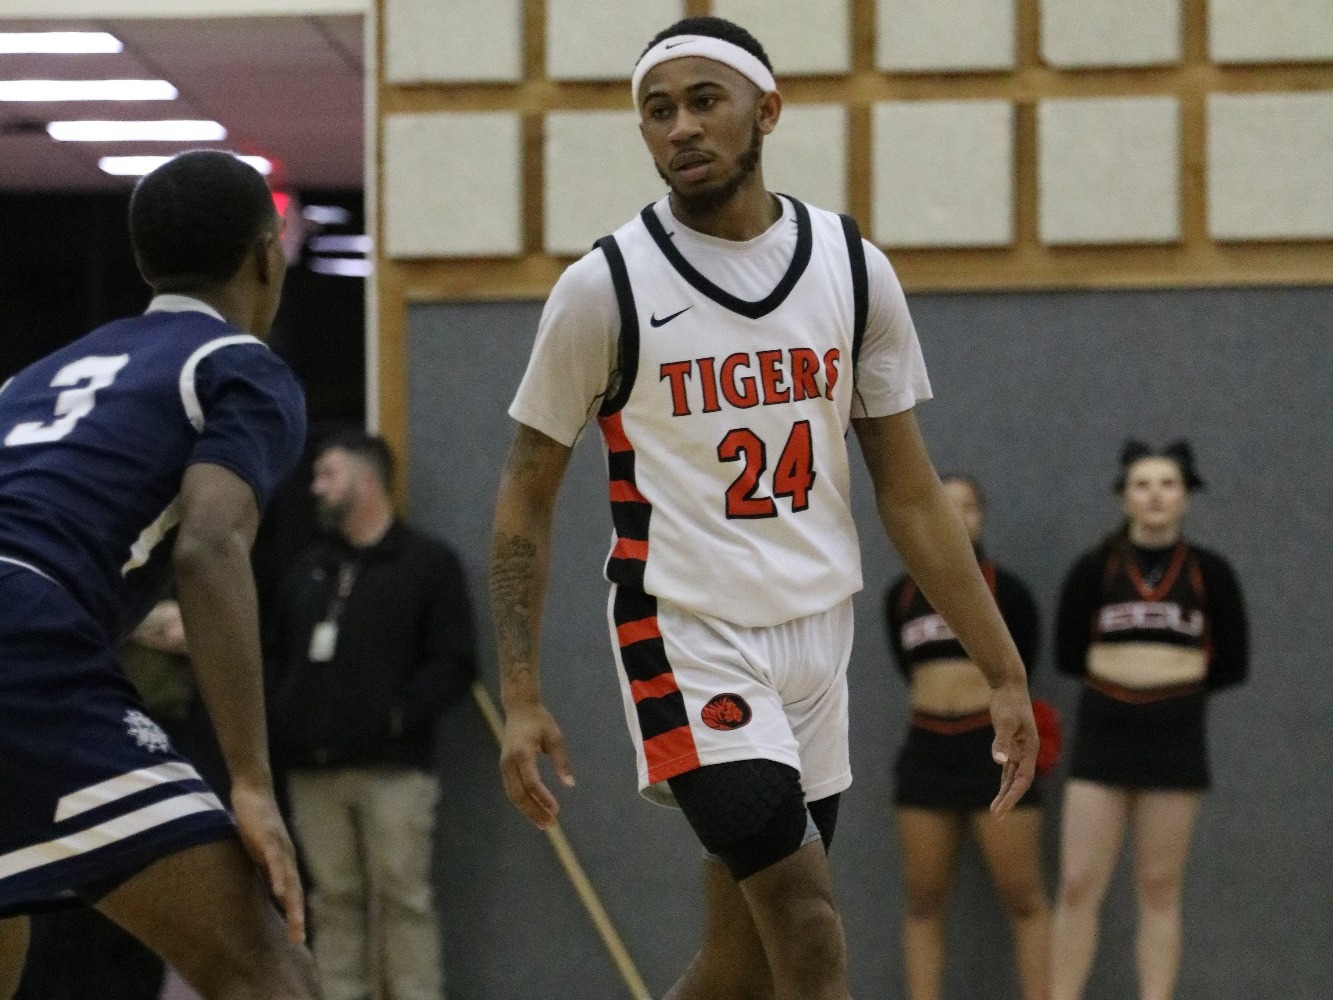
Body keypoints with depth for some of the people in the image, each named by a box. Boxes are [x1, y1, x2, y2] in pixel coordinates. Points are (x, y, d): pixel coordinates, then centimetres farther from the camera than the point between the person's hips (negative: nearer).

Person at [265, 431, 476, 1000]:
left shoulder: (428, 563, 2)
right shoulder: (307, 569, 19)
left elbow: (454, 665, -5)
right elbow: (273, 655, 19)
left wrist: (403, 714, -16)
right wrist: (279, 719, 3)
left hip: (393, 767, -5)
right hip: (314, 767, 5)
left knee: (404, 899, -5)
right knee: (334, 900, 6)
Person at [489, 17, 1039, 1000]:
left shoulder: (854, 271, 3)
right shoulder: (605, 288, -7)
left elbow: (909, 493, 8)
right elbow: (528, 500, 1)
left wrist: (1004, 672, 3)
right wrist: (521, 697, -6)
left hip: (817, 638, 5)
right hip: (687, 636, -5)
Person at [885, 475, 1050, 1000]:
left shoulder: (1004, 589, -3)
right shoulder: (901, 596, 7)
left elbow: (1021, 664, 10)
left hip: (995, 745, -4)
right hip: (927, 748, 4)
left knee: (1022, 896, -5)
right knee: (924, 900, 5)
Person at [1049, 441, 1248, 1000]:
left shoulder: (1209, 573, 3)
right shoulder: (1094, 570, 2)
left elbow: (1232, 665, 6)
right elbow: (1068, 655, 6)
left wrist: (1175, 680, 3)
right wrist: (1122, 673, 5)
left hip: (1175, 737, 0)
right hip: (1102, 731, 0)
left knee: (1159, 889, 4)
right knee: (1079, 887, -3)